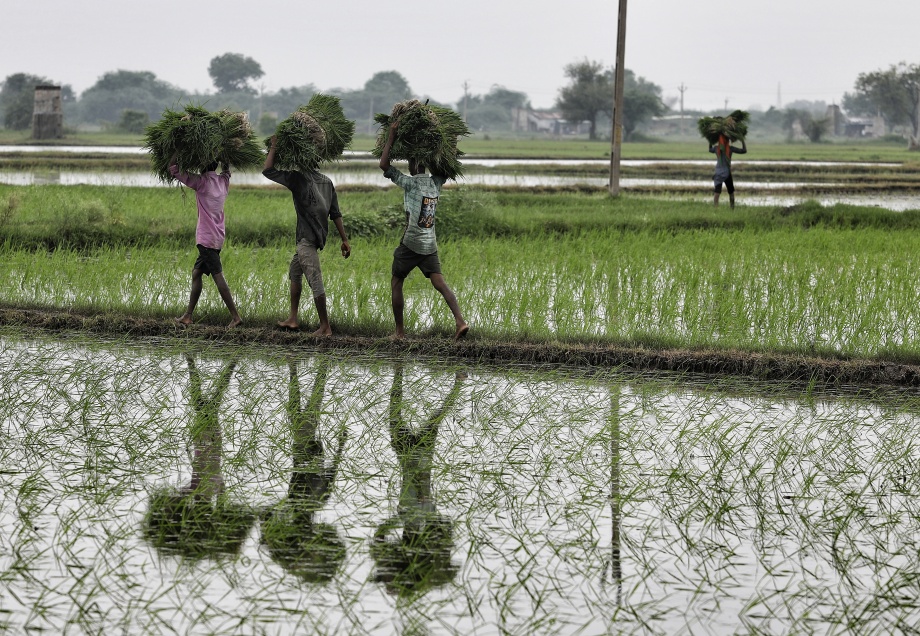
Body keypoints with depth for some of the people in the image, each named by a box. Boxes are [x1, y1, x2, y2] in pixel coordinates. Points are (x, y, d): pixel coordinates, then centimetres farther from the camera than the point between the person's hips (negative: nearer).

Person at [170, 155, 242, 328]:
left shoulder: (202, 182, -12)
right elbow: (227, 170, 35)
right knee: (196, 272, 14)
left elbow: (173, 168, -12)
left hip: (207, 239, -9)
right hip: (217, 237, 9)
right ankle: (188, 316, 17)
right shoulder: (223, 181, 8)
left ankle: (235, 316, -13)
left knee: (218, 276, -9)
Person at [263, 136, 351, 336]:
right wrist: (344, 239, 11)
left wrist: (274, 147, -1)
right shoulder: (326, 182, 12)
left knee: (315, 282, -9)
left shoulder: (298, 177, -10)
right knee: (294, 273, 23)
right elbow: (336, 213, 11)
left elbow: (268, 170, -12)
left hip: (307, 238, -9)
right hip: (317, 236, 9)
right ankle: (293, 319, 27)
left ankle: (325, 327, -10)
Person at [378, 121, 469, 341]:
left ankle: (400, 331, 9)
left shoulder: (412, 183, -10)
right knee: (440, 284, 0)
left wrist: (391, 136, -8)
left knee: (396, 283, 9)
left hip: (410, 245, -5)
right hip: (430, 246, 5)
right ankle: (460, 321, -20)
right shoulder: (436, 183, 8)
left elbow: (384, 166, -12)